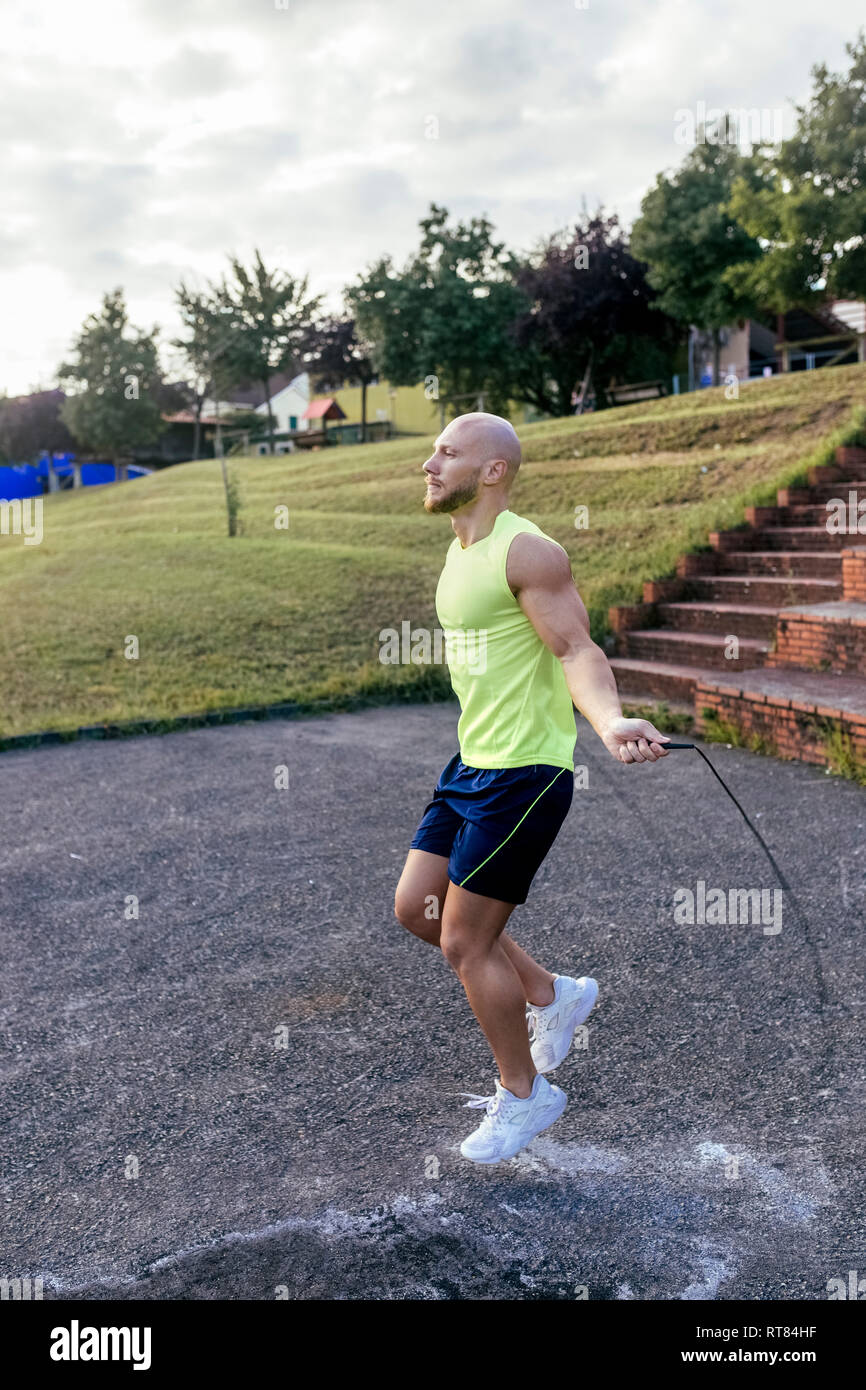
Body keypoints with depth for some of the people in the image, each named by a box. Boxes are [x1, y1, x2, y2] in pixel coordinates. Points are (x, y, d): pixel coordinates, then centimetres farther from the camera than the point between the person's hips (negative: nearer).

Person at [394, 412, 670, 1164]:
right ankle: (552, 995, 31)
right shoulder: (461, 550, 11)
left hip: (523, 775, -9)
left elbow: (578, 651, -24)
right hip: (473, 763, 9)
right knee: (416, 908, 13)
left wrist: (612, 723, -44)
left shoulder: (527, 551, -17)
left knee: (465, 942, -1)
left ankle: (524, 1093, 23)